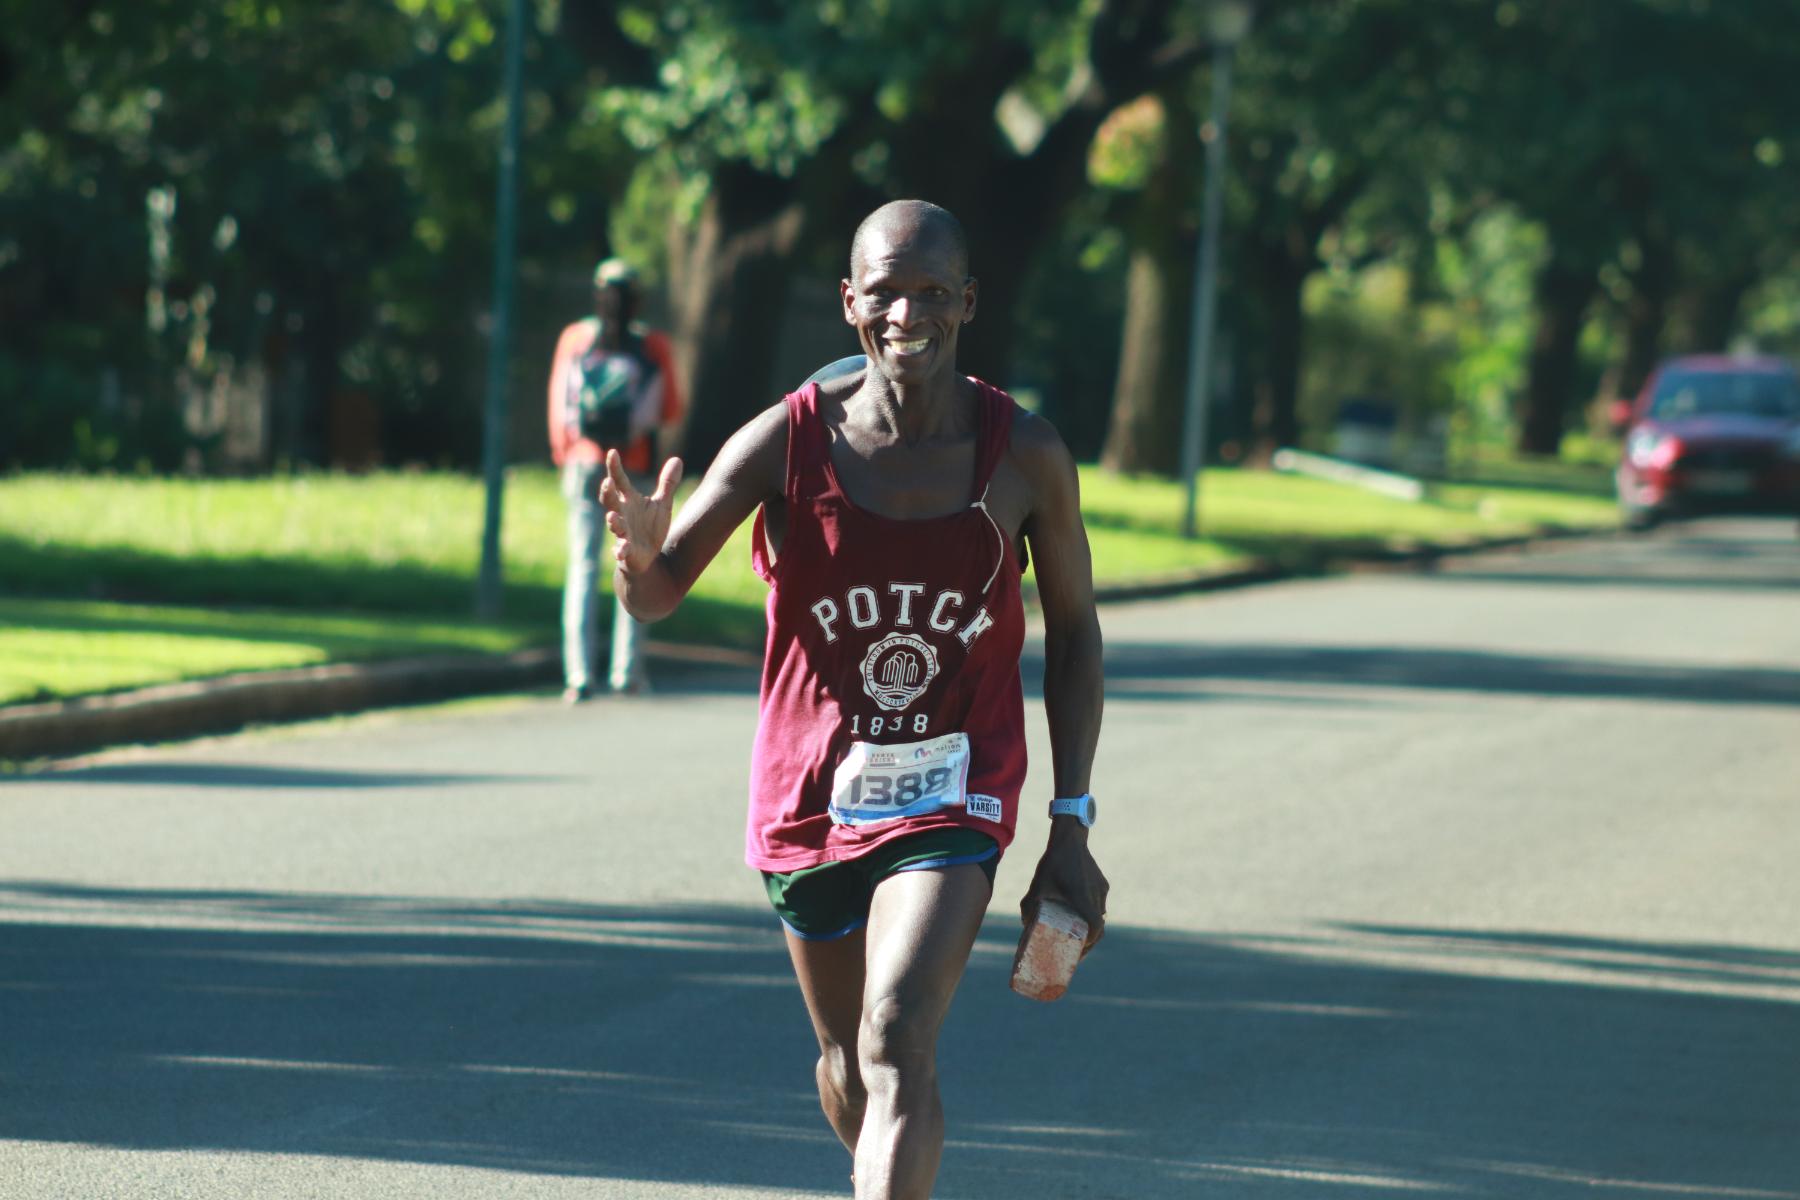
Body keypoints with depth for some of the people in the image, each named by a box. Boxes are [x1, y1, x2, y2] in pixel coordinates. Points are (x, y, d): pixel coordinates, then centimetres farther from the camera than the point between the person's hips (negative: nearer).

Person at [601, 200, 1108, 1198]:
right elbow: (656, 598, -8)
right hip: (811, 792, 2)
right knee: (846, 1058, 18)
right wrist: (640, 552, -34)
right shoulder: (787, 442, -10)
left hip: (952, 795, -2)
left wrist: (1072, 825, 0)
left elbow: (1073, 634, 3)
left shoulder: (1025, 457, -8)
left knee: (898, 1045, -21)